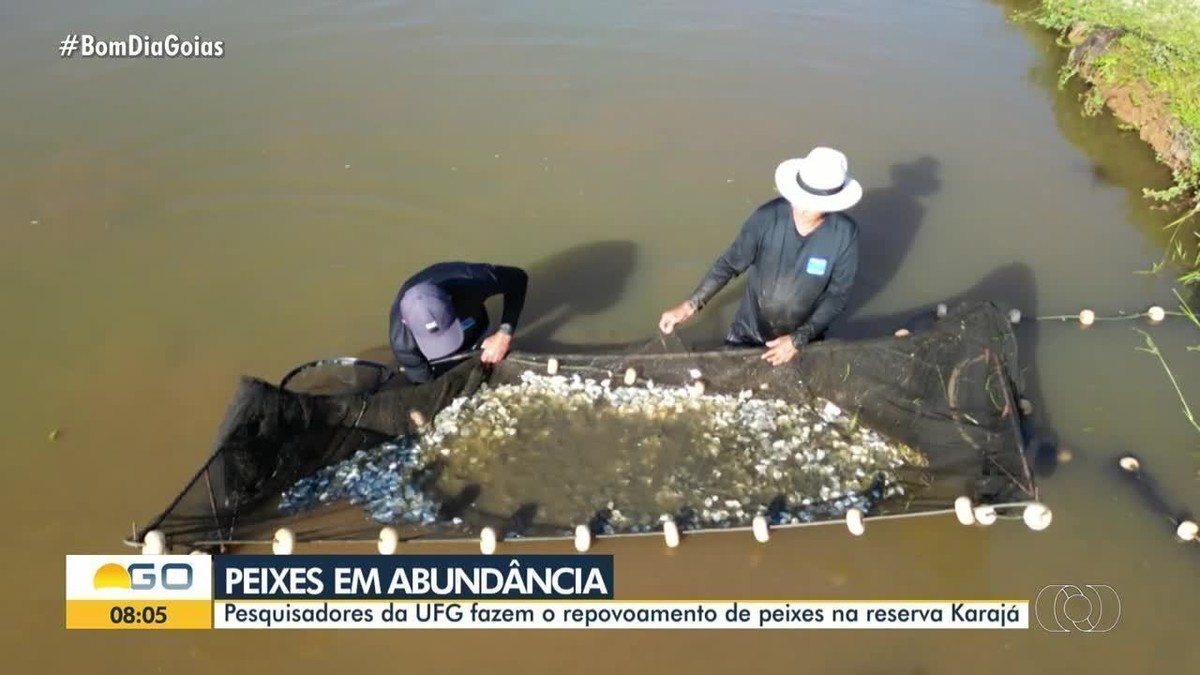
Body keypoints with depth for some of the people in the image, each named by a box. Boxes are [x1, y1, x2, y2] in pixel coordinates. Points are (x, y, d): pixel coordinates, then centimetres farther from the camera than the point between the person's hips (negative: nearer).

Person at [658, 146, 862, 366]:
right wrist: (689, 306, -20)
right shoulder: (768, 216, -25)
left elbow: (838, 295, -16)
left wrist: (799, 339, -22)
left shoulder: (845, 234, -26)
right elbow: (730, 263, -14)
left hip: (804, 336, 0)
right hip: (750, 330, 1)